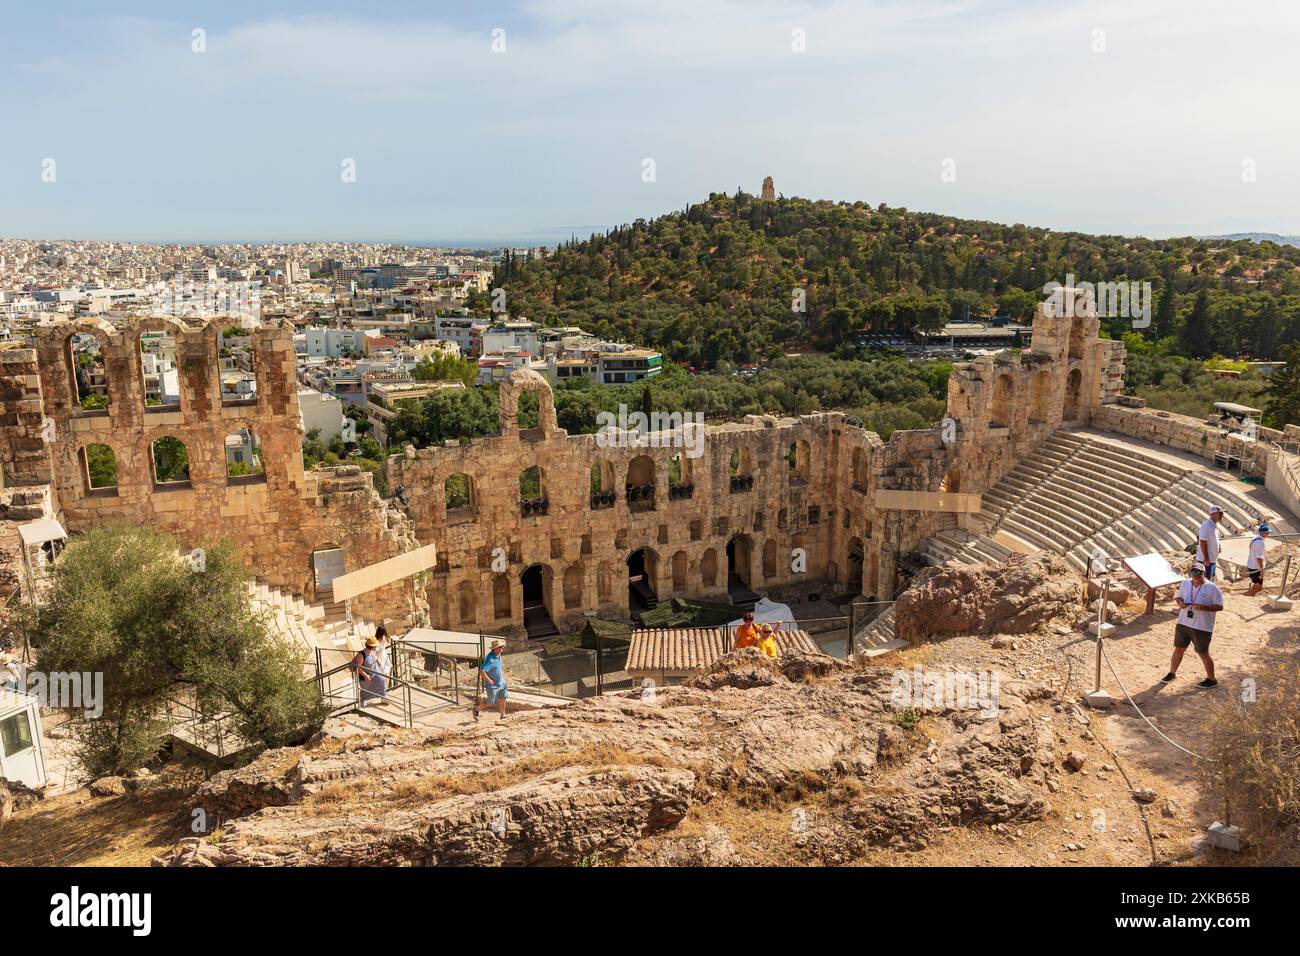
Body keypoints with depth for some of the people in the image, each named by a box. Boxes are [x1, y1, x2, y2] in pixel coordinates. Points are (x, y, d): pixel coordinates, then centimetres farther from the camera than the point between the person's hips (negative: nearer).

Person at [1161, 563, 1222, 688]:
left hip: (1202, 627, -5)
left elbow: (1220, 606, -12)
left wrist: (1203, 607, -27)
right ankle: (1172, 673, 32)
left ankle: (1211, 680, 22)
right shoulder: (1185, 583, 3)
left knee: (1203, 653, 6)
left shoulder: (1212, 588, -14)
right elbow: (1179, 596, 15)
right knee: (1178, 649, 15)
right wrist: (1180, 602, -8)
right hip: (1183, 623, 5)